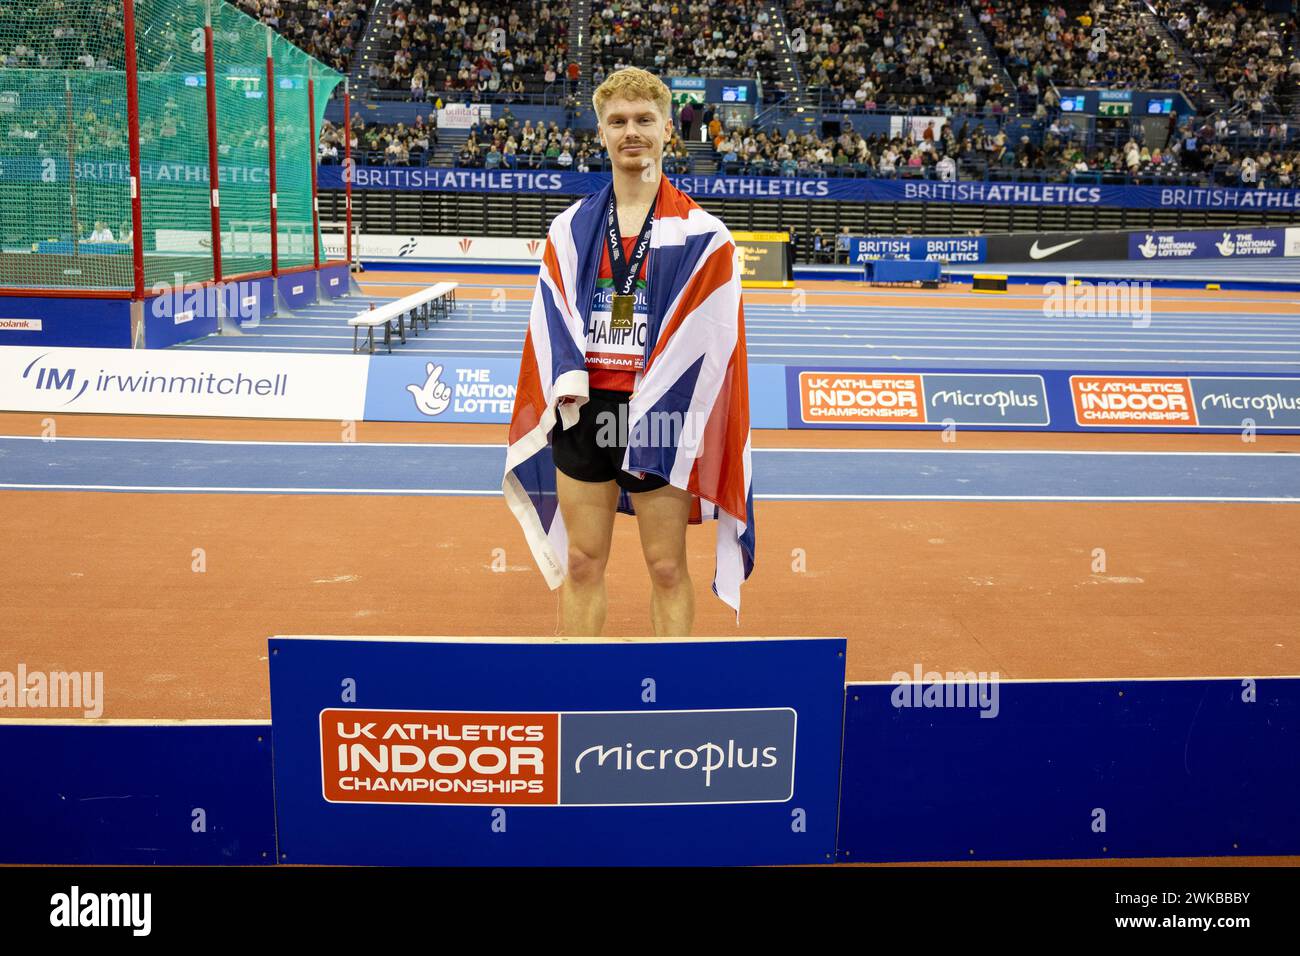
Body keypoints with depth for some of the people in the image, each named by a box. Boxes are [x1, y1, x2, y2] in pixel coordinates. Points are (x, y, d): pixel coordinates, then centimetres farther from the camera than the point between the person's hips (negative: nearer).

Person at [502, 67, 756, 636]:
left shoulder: (701, 235, -1)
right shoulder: (570, 228, 10)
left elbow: (705, 336, -7)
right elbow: (552, 316, 7)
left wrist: (649, 419, -12)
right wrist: (569, 383, -11)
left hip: (659, 419, -3)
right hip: (582, 411, 3)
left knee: (667, 568, 3)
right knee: (581, 563, 8)